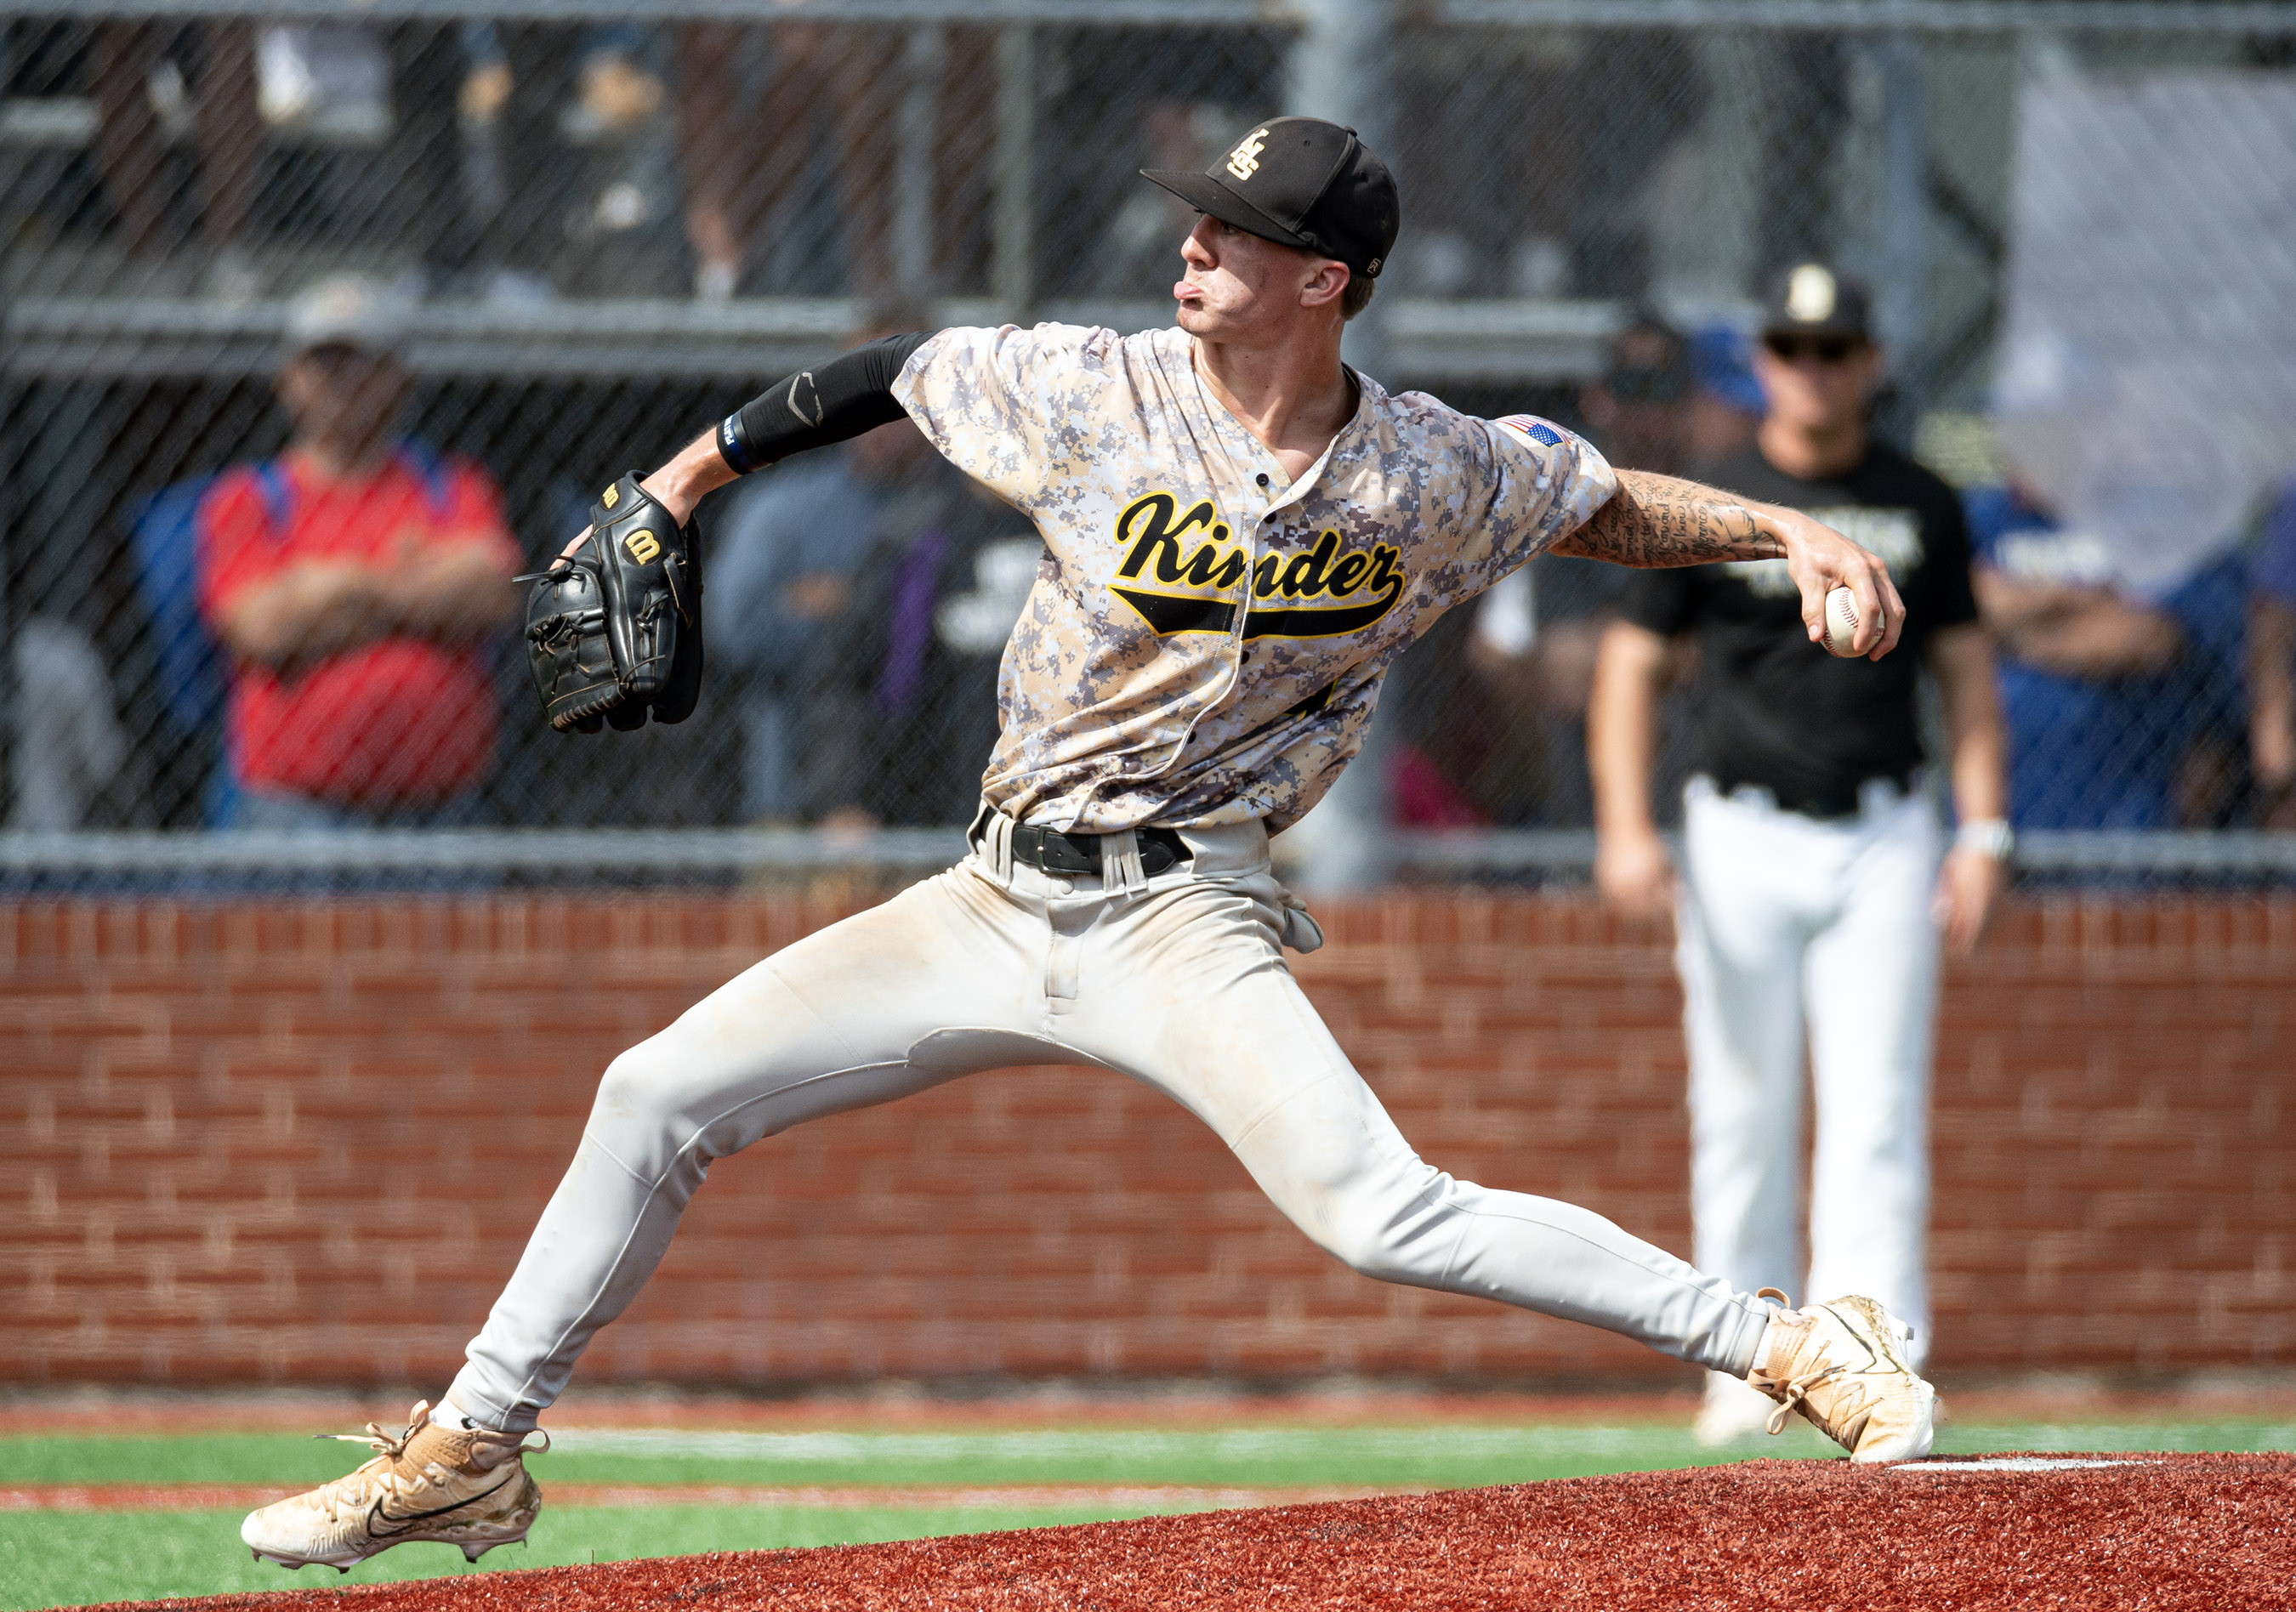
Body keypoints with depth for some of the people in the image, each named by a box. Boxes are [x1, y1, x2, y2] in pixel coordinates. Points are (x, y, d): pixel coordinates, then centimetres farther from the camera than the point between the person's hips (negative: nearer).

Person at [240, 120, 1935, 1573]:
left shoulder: (1435, 477, -8)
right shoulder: (1097, 395, -8)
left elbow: (1606, 503, 9)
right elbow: (889, 378, 7)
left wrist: (1791, 532, -5)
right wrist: (675, 487, 10)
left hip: (1180, 917, -3)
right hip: (999, 903, 3)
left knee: (1382, 1213, -26)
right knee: (658, 1095, -1)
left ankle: (1787, 1344, -18)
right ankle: (466, 1457, 14)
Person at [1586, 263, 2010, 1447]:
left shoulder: (1921, 507, 8)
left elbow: (1965, 668, 12)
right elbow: (1630, 662, 2)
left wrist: (1982, 831, 2)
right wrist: (1625, 829, -9)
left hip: (1883, 839, 1)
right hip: (1743, 841, 0)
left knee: (1876, 1112, -9)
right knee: (1742, 1114, 2)